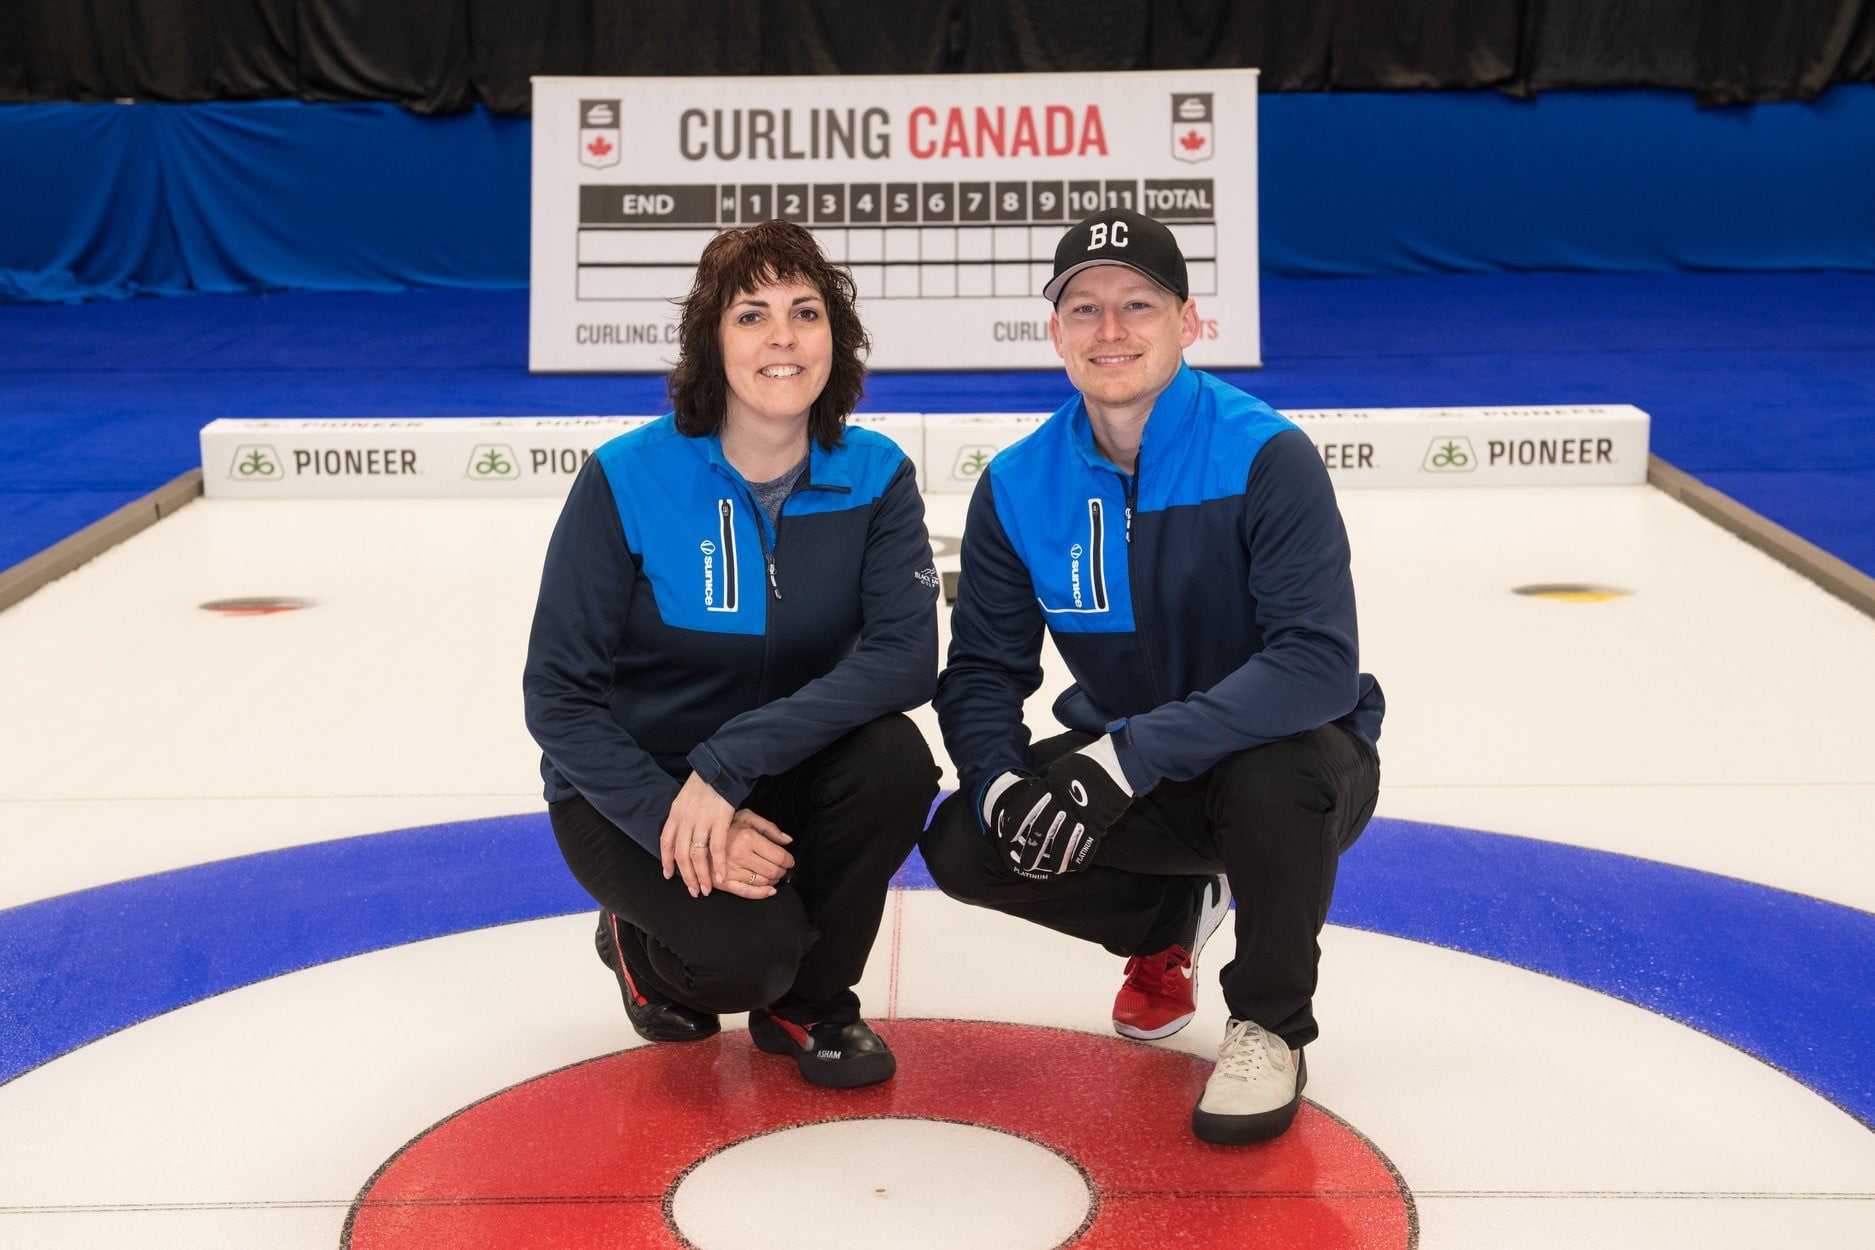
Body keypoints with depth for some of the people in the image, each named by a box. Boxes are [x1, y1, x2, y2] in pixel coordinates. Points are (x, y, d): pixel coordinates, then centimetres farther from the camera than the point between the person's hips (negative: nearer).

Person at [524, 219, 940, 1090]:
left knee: (895, 757, -27)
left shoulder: (874, 478, -10)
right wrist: (672, 819, -27)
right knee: (746, 952, -28)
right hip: (632, 789, -3)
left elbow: (906, 656, -24)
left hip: (780, 781, 3)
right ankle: (643, 943, 12)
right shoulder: (628, 480, -17)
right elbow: (557, 695, -15)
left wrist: (728, 764, -33)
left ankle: (807, 1002, -1)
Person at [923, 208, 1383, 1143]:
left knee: (1274, 779, -38)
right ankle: (1170, 917, 15)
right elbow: (983, 668, -3)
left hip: (1287, 756, -4)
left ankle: (1268, 1027, -7)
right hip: (1123, 769, 4)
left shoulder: (1264, 456, -23)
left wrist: (1131, 755, -39)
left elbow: (1319, 668, -32)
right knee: (964, 845, -17)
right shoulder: (1017, 487, -7)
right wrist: (998, 778, -25)